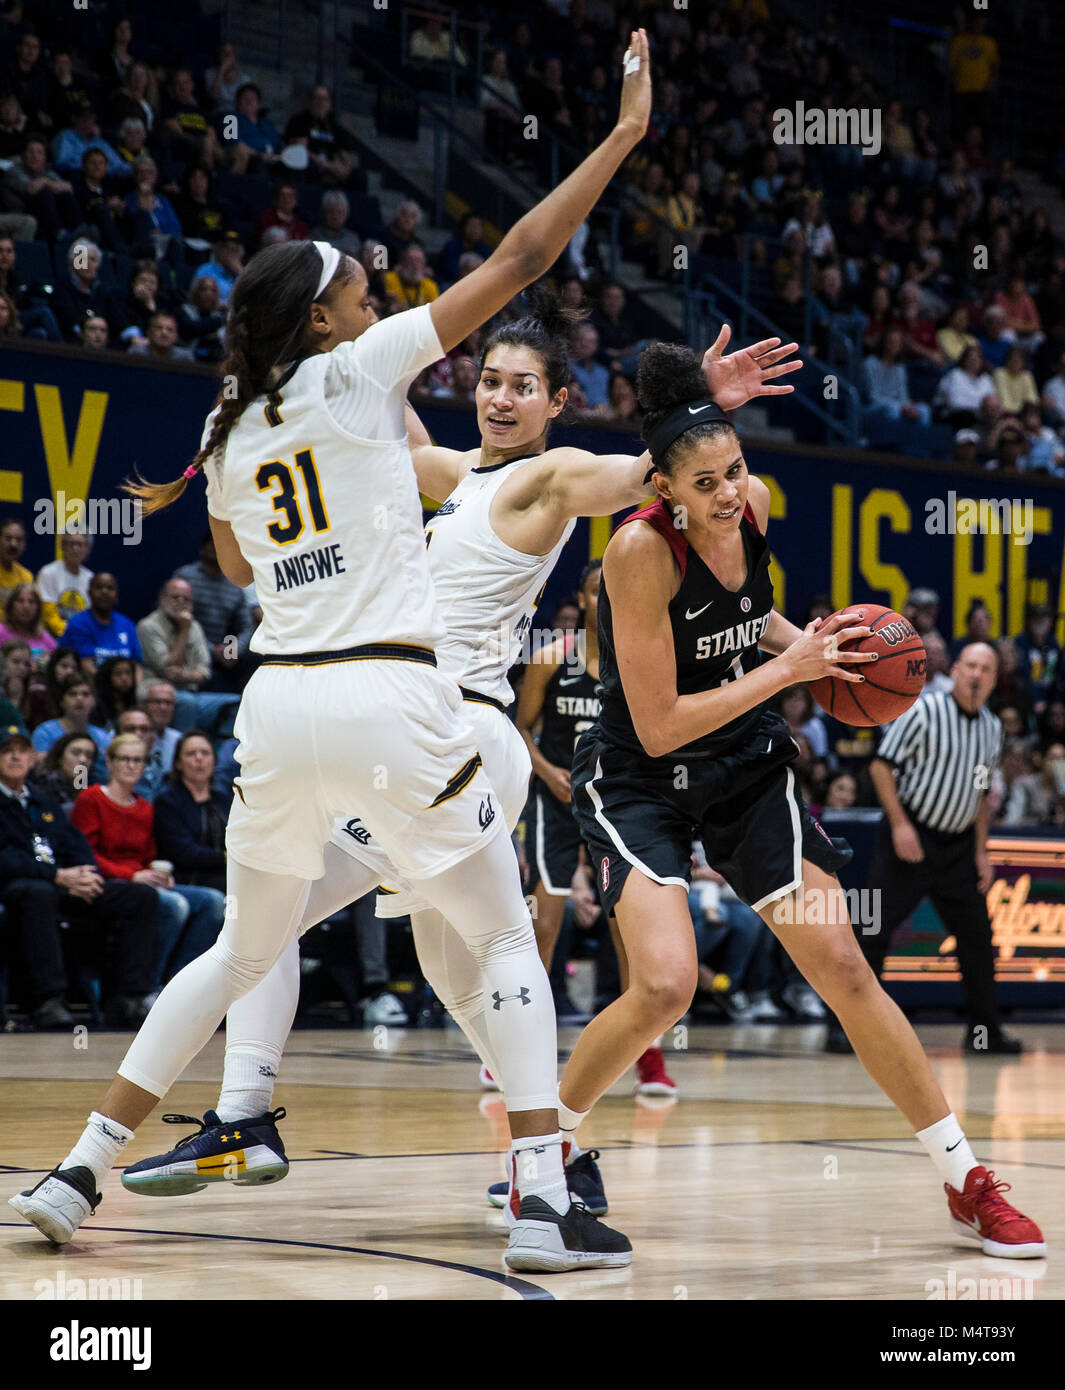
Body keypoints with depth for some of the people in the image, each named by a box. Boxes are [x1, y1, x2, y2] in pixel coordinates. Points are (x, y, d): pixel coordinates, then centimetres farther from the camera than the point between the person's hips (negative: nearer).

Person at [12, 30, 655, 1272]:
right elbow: (515, 261, -4)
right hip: (389, 694, -5)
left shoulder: (228, 435, 12)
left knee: (241, 953, 21)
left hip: (279, 700, 5)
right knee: (507, 940, 6)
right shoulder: (358, 373, -2)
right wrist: (623, 135, 0)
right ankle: (546, 1204, -6)